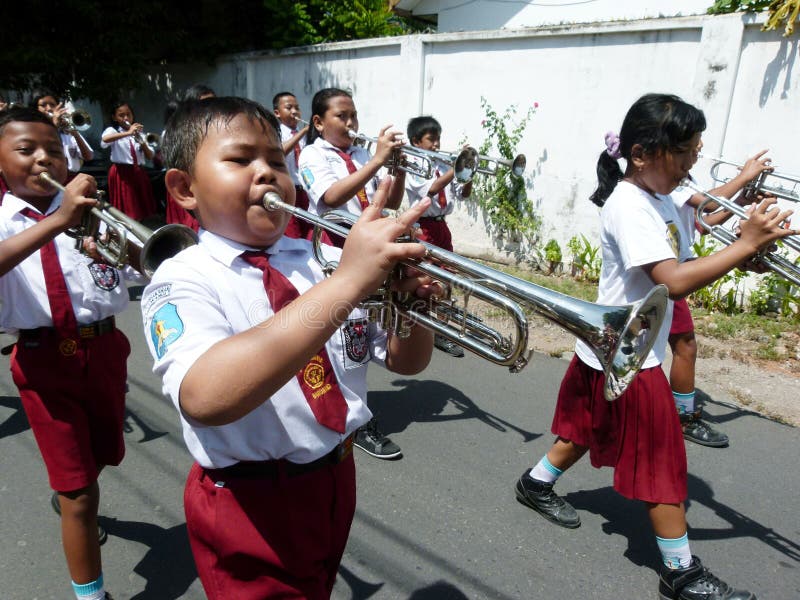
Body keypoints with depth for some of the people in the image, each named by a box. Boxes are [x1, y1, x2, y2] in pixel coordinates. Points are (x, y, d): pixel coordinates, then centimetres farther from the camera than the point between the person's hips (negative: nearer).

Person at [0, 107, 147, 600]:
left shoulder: (87, 210, 3)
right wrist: (55, 222, -37)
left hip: (104, 349, 4)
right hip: (44, 360, -3)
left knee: (103, 457, 26)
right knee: (78, 489, 1)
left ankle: (73, 501, 60)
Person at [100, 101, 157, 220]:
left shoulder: (139, 133, 14)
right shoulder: (112, 130, 1)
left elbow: (150, 157, 8)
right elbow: (105, 140, -25)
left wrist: (143, 143, -10)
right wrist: (128, 133, -33)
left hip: (138, 173, 4)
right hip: (121, 173, -4)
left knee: (139, 209, 8)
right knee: (125, 210, -4)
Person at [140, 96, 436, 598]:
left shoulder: (323, 259, -2)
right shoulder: (182, 281, -17)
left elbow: (406, 361, 0)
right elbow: (206, 397, -38)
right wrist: (346, 283, -43)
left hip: (336, 479, 6)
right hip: (251, 510, -5)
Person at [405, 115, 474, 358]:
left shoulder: (443, 165, 11)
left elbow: (463, 194, 12)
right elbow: (431, 190, -24)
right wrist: (458, 167, -23)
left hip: (441, 227, 7)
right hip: (422, 228, -7)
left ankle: (439, 331, 21)